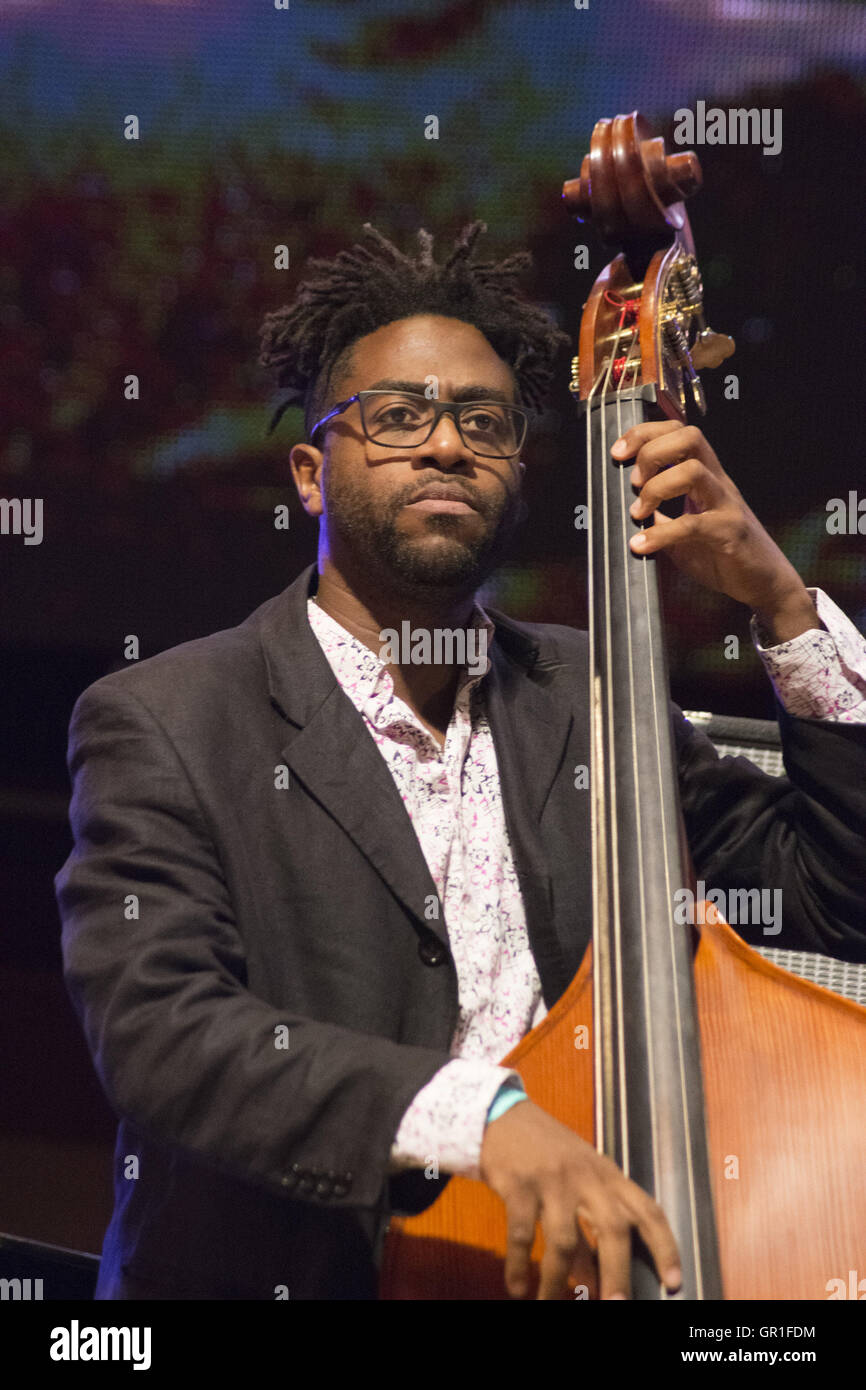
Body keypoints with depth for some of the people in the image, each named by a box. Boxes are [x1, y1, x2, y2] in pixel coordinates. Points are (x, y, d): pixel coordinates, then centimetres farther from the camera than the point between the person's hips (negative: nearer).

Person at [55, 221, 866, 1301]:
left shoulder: (586, 698, 11)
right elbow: (154, 1029, -15)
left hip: (569, 1264, 3)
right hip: (278, 1275, -3)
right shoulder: (163, 722, -1)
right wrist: (476, 1110, -27)